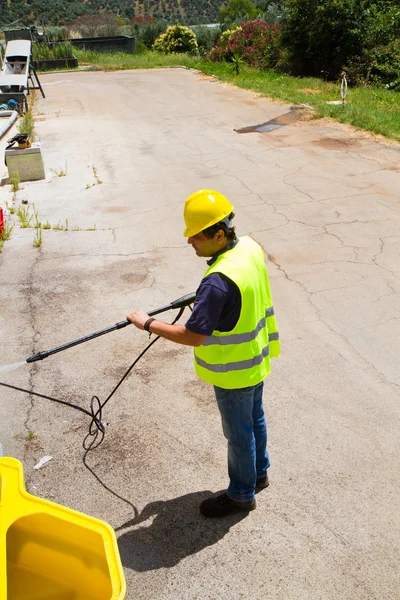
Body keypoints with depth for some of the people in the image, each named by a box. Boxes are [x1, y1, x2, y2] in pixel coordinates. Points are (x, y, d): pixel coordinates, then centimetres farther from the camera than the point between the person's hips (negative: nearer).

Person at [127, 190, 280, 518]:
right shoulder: (250, 247, -8)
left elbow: (193, 336, -32)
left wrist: (149, 324, -22)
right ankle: (259, 472, 49)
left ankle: (241, 494, 34)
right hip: (256, 357, 9)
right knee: (255, 416, 26)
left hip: (235, 371, -9)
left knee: (239, 432, 12)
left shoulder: (218, 283, -36)